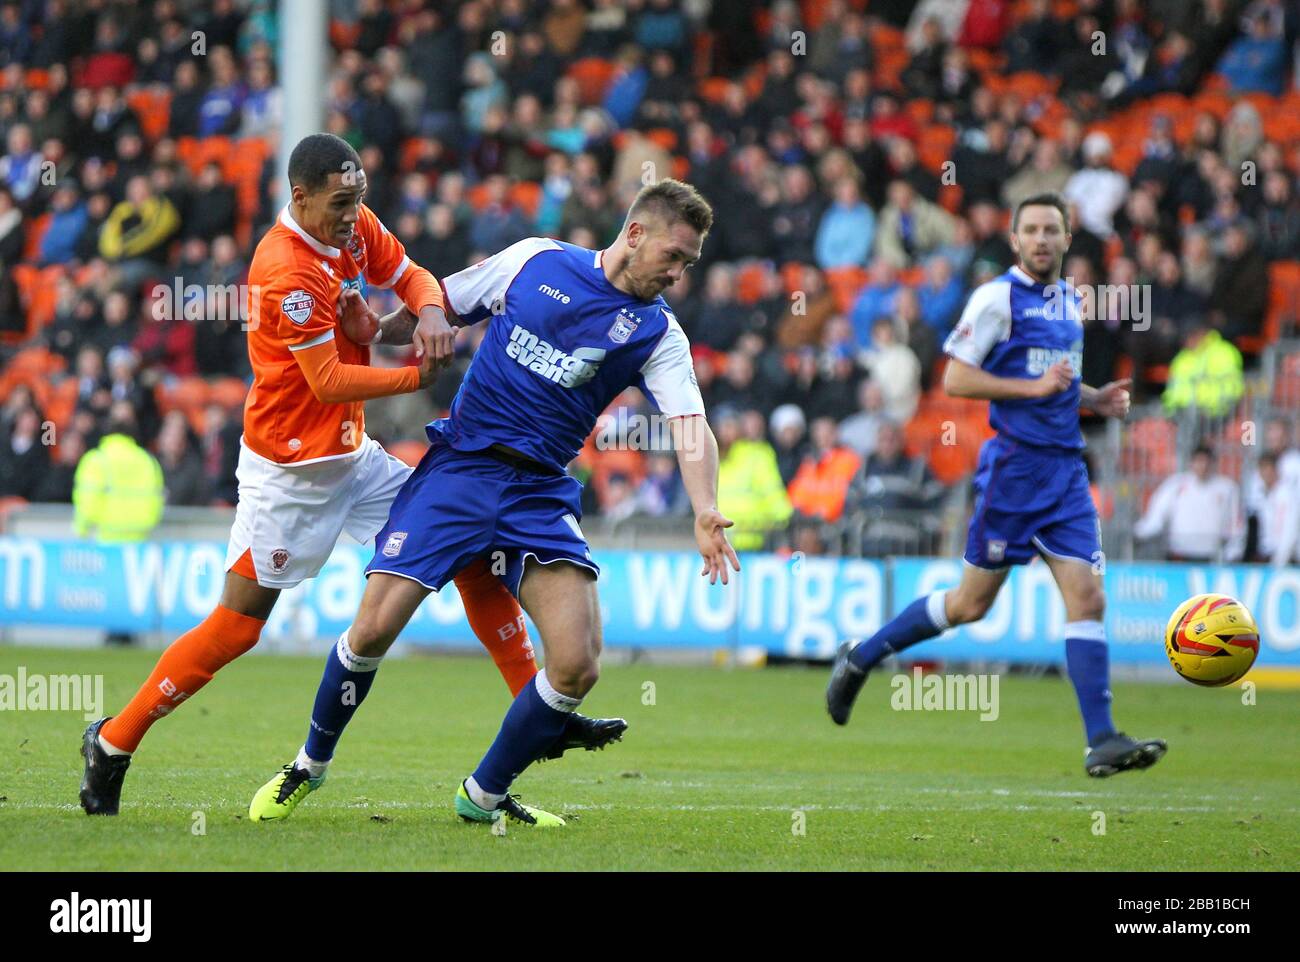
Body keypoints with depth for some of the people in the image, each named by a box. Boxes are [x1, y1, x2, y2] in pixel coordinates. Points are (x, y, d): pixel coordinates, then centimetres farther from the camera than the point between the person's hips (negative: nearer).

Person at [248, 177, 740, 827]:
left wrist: (705, 514, -29)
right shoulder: (536, 260, 2)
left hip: (541, 493, 1)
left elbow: (691, 429, -12)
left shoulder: (656, 331, 2)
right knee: (374, 629, -12)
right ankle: (310, 764, 15)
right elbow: (439, 306, 16)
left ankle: (485, 796, 10)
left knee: (577, 666, -14)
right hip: (459, 464, -1)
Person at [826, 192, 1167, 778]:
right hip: (1015, 464, -6)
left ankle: (1101, 742, -10)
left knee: (1087, 599, -6)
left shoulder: (1071, 301, 15)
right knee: (972, 603, 2)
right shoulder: (998, 297, -8)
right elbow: (955, 379, -12)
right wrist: (1036, 386, -18)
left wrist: (1095, 399, 10)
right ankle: (860, 658, 22)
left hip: (1066, 467, 6)